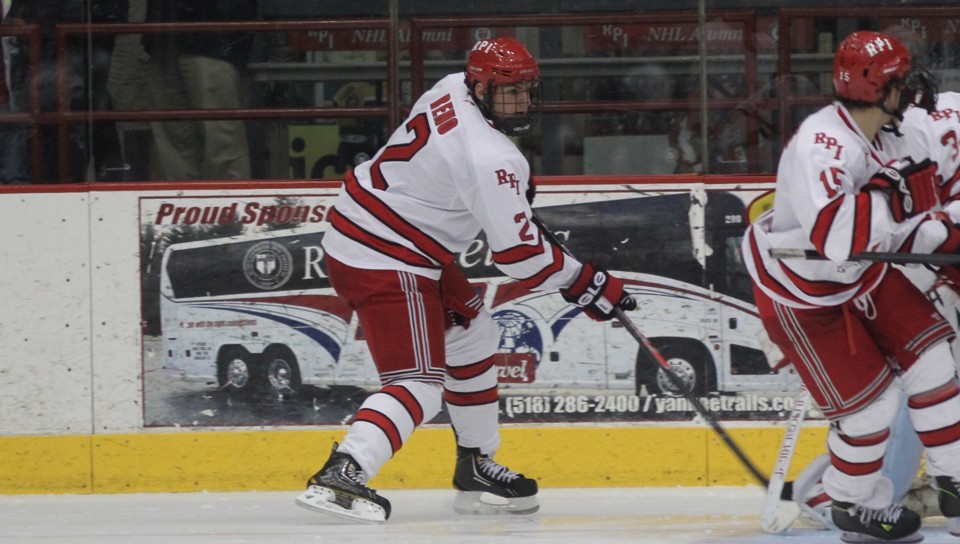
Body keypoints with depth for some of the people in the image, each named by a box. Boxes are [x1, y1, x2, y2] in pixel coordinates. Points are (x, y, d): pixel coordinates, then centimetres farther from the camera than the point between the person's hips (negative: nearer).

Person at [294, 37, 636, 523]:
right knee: (420, 383, -15)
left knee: (474, 335, 22)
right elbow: (520, 255, -20)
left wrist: (515, 185, 20)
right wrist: (590, 286, -11)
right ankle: (340, 476, -31)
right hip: (384, 263, -11)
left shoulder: (454, 88, 3)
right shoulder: (490, 159, -24)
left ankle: (476, 469, 29)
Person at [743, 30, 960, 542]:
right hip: (801, 294, -9)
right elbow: (835, 237, -49)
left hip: (862, 272, 9)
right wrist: (889, 189, -44)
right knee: (870, 404, -5)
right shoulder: (821, 145, -35)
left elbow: (895, 224, 9)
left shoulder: (878, 138, -4)